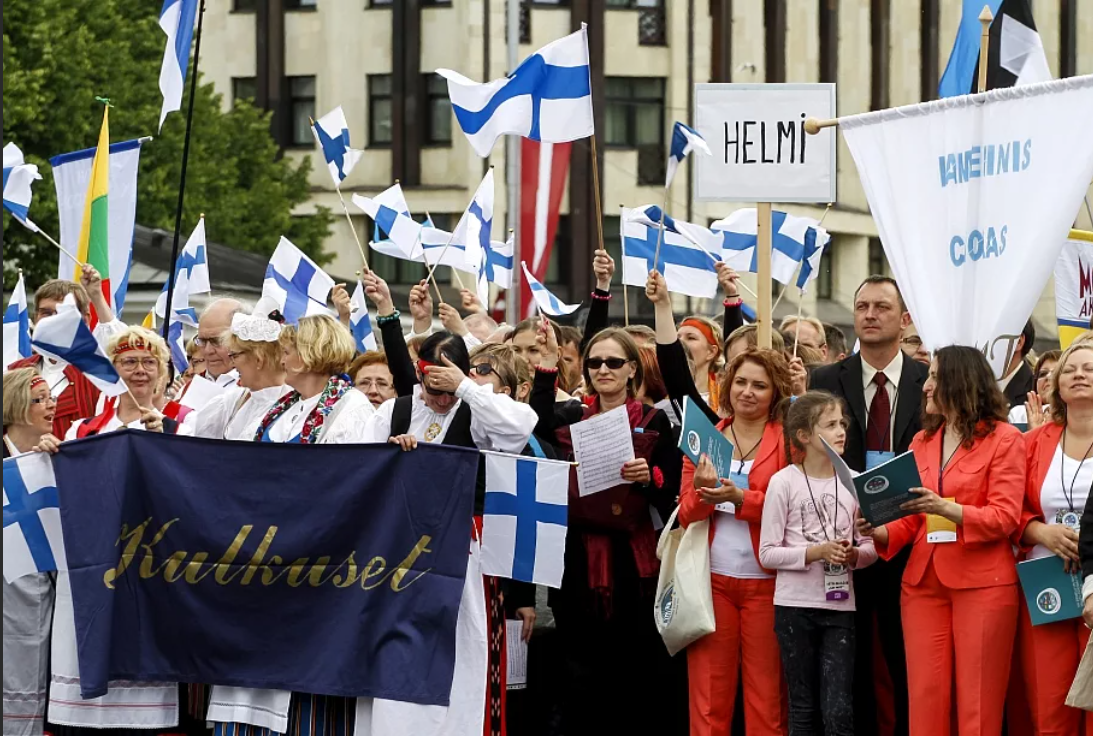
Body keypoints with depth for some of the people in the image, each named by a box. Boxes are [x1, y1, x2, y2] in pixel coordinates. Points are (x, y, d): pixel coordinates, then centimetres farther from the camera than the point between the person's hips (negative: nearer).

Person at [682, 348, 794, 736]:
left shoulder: (789, 440, 2)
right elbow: (686, 514, 8)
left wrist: (740, 498, -20)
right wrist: (702, 492, -14)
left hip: (766, 579, -3)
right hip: (712, 577, 3)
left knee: (766, 694, 2)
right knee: (708, 694, 3)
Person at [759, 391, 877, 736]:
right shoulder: (784, 482, -3)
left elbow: (870, 548, 9)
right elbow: (768, 553, -4)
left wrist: (854, 555, -13)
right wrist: (815, 553, -16)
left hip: (840, 606, 2)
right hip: (795, 606, -2)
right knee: (803, 707, 6)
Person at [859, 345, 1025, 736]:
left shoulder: (1003, 438, -2)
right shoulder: (922, 441, 16)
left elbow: (1005, 518, -10)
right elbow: (913, 519, 16)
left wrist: (947, 508, -24)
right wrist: (879, 532, -5)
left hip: (982, 583, -5)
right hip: (924, 582, 5)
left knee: (978, 704, -4)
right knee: (926, 698, 0)